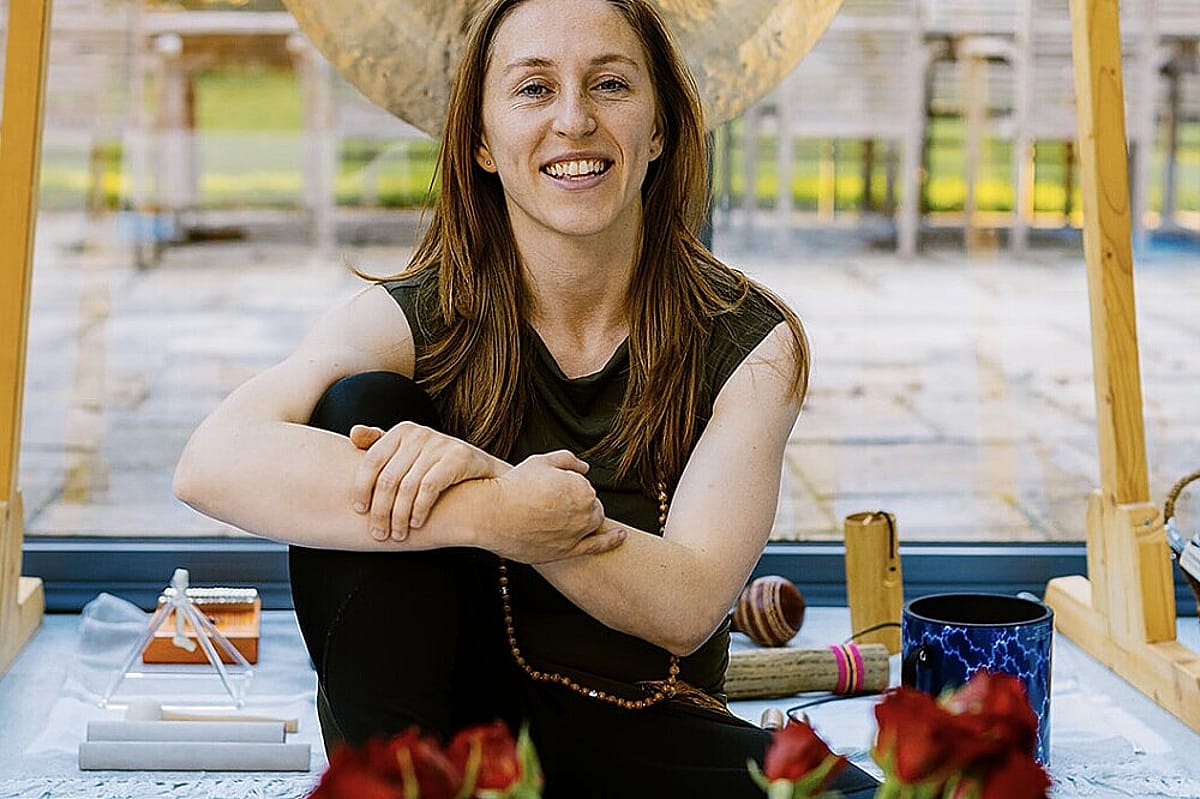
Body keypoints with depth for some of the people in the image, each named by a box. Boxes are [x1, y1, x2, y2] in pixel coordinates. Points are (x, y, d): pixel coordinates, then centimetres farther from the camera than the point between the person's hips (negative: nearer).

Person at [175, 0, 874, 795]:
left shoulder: (750, 342, -4)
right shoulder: (411, 322, -7)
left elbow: (685, 608, -16)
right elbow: (214, 462, -27)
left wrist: (488, 479, -30)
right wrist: (495, 514, -36)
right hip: (437, 715, 1)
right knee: (363, 403, -20)